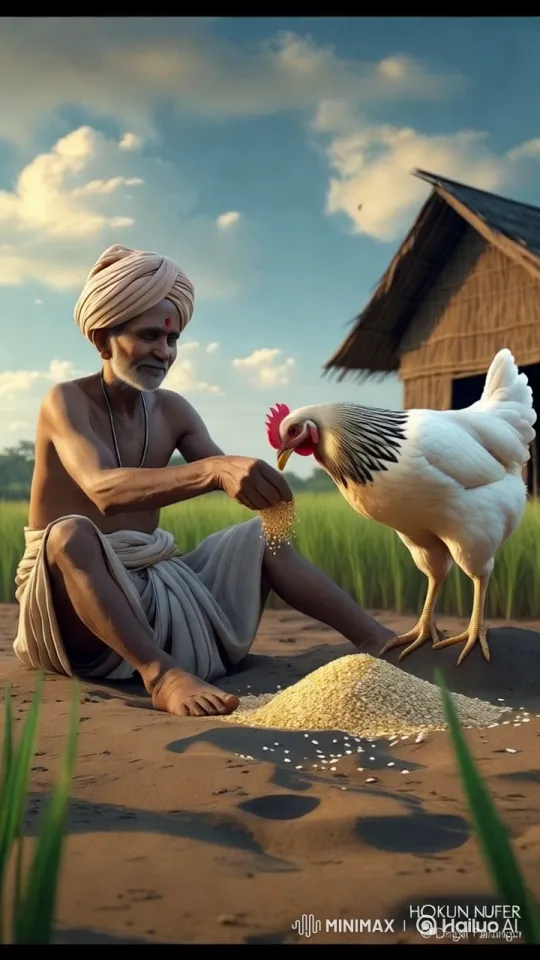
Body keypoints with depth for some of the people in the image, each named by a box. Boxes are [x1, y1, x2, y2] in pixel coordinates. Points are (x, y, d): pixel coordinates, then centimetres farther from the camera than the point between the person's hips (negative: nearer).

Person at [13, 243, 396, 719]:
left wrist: (263, 481, -29)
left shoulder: (172, 410, 5)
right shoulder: (67, 402, -14)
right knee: (70, 532, -36)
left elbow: (233, 480, -5)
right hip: (76, 601, -6)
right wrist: (215, 470, -48)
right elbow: (105, 489, -34)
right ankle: (163, 674, -48)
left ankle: (376, 640, -14)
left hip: (157, 585, 6)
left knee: (262, 533, 0)